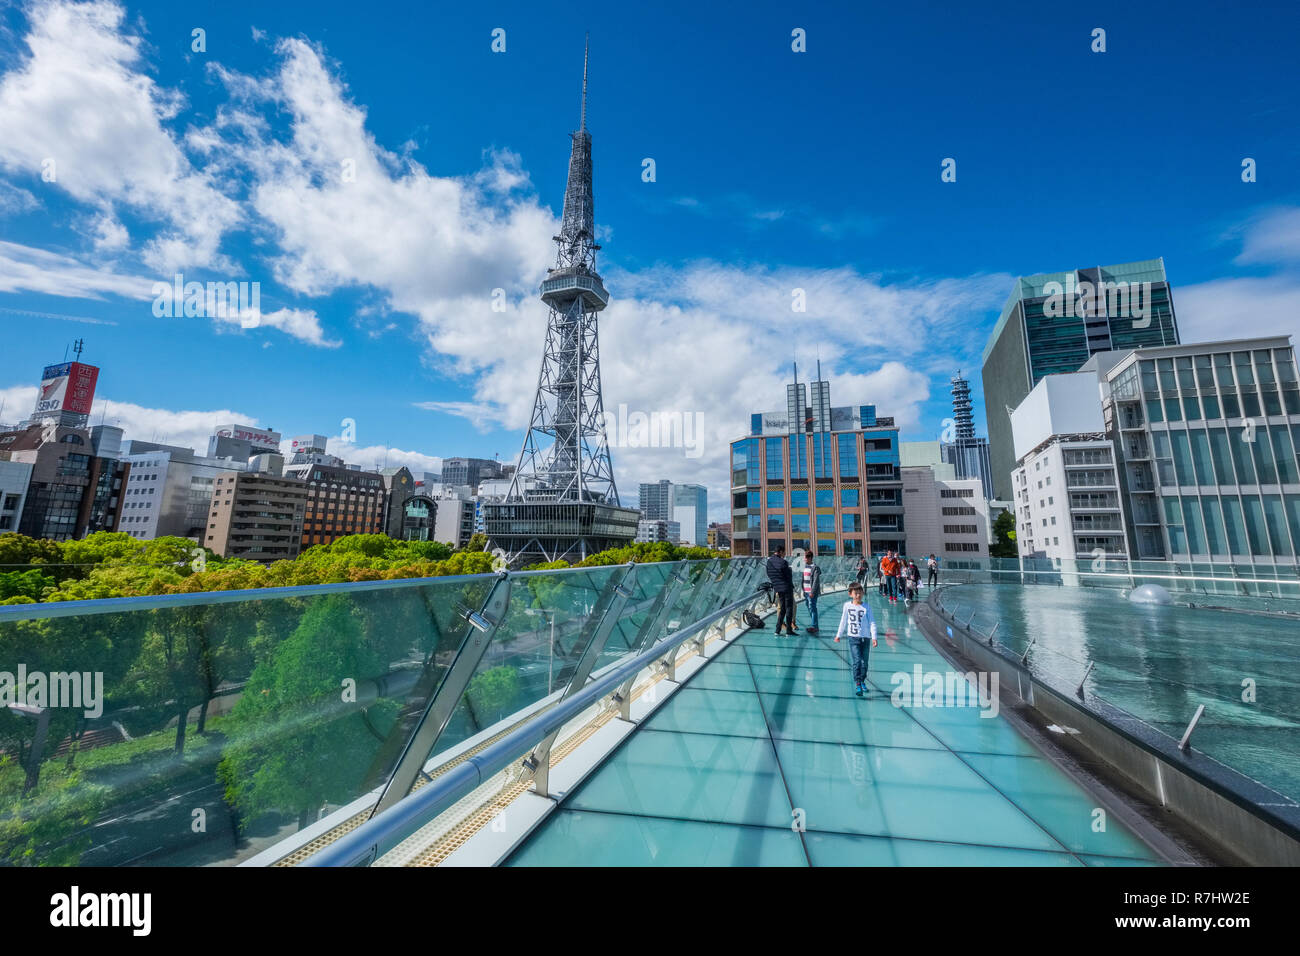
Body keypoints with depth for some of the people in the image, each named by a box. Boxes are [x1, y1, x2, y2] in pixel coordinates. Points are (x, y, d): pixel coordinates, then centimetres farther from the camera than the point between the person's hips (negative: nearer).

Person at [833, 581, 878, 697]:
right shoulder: (847, 605, 1)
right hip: (853, 637, -1)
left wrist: (874, 637, -11)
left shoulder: (867, 607, -2)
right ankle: (857, 684, -6)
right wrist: (838, 635, 17)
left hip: (865, 638, 1)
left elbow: (872, 622, -2)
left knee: (864, 662, 9)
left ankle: (862, 681, 30)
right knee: (856, 661, -11)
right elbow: (843, 621, 11)